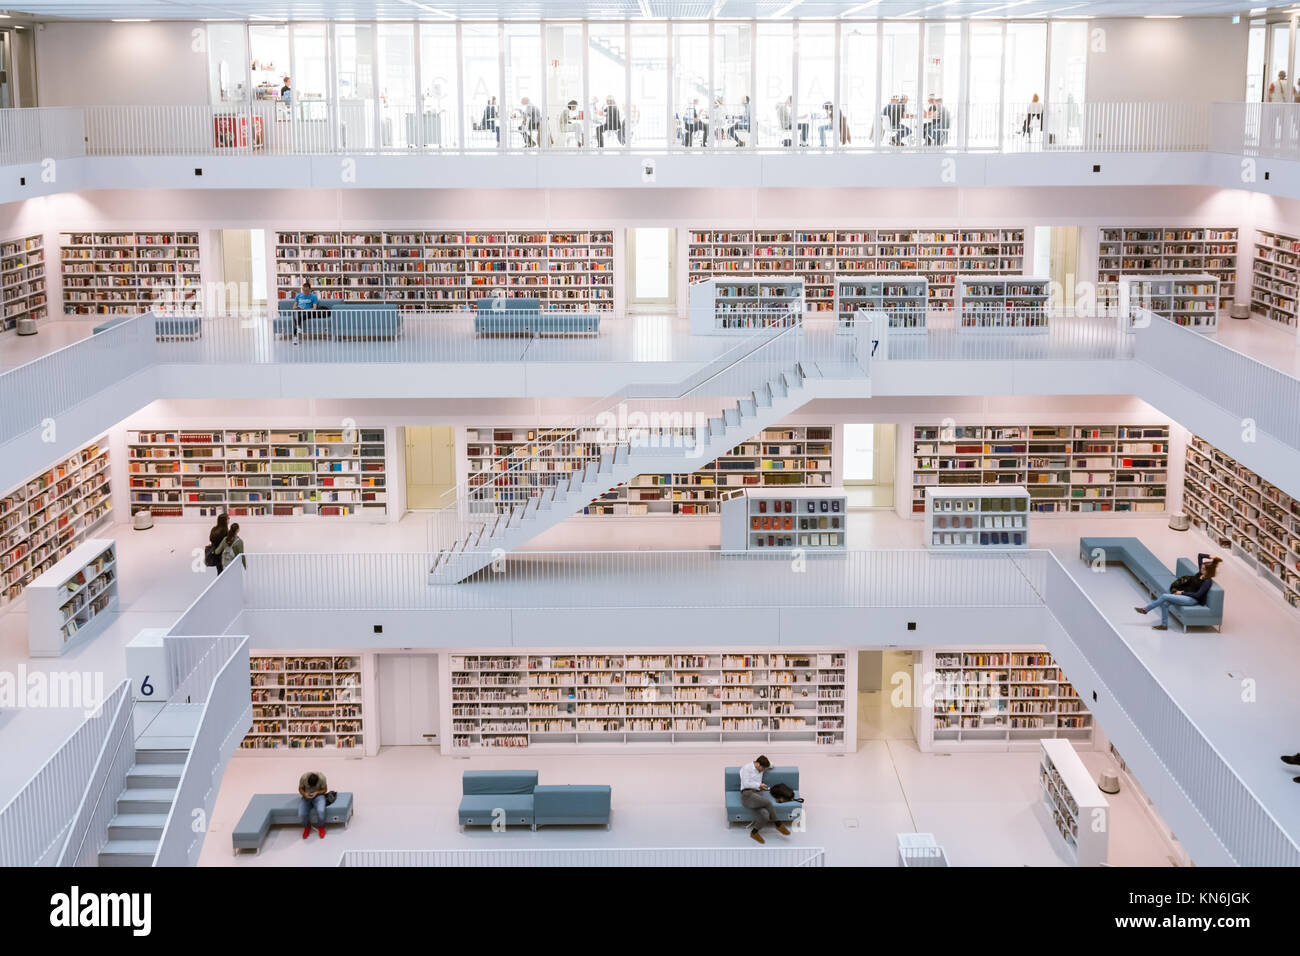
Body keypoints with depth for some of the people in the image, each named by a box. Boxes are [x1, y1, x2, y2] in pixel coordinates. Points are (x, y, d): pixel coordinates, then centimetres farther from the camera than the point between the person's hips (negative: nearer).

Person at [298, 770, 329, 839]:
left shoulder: (321, 778, -22)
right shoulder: (303, 777, -21)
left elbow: (324, 789, -6)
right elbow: (300, 788, -4)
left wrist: (317, 793, -25)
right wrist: (304, 794, -25)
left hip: (318, 795, -1)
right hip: (306, 796, 1)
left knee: (321, 811, -32)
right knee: (301, 815, -23)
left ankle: (321, 827, 0)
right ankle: (307, 827, 11)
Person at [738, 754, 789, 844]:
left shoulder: (761, 769, 19)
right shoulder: (747, 768, -3)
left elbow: (771, 765, 38)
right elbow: (746, 783, -10)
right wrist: (759, 785, -10)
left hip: (758, 793, 7)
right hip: (748, 795, -6)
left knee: (765, 815, -27)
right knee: (768, 802, -32)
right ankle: (778, 825, -15)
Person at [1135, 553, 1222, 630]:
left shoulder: (1208, 581, -16)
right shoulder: (1201, 573, 6)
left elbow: (1197, 595, -20)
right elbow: (1200, 556, 15)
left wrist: (1182, 593, -17)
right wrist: (1210, 558, 5)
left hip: (1192, 599, -8)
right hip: (1185, 595, 8)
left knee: (1164, 596, -18)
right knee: (1164, 603, -14)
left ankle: (1145, 609, -3)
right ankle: (1164, 625, -1)